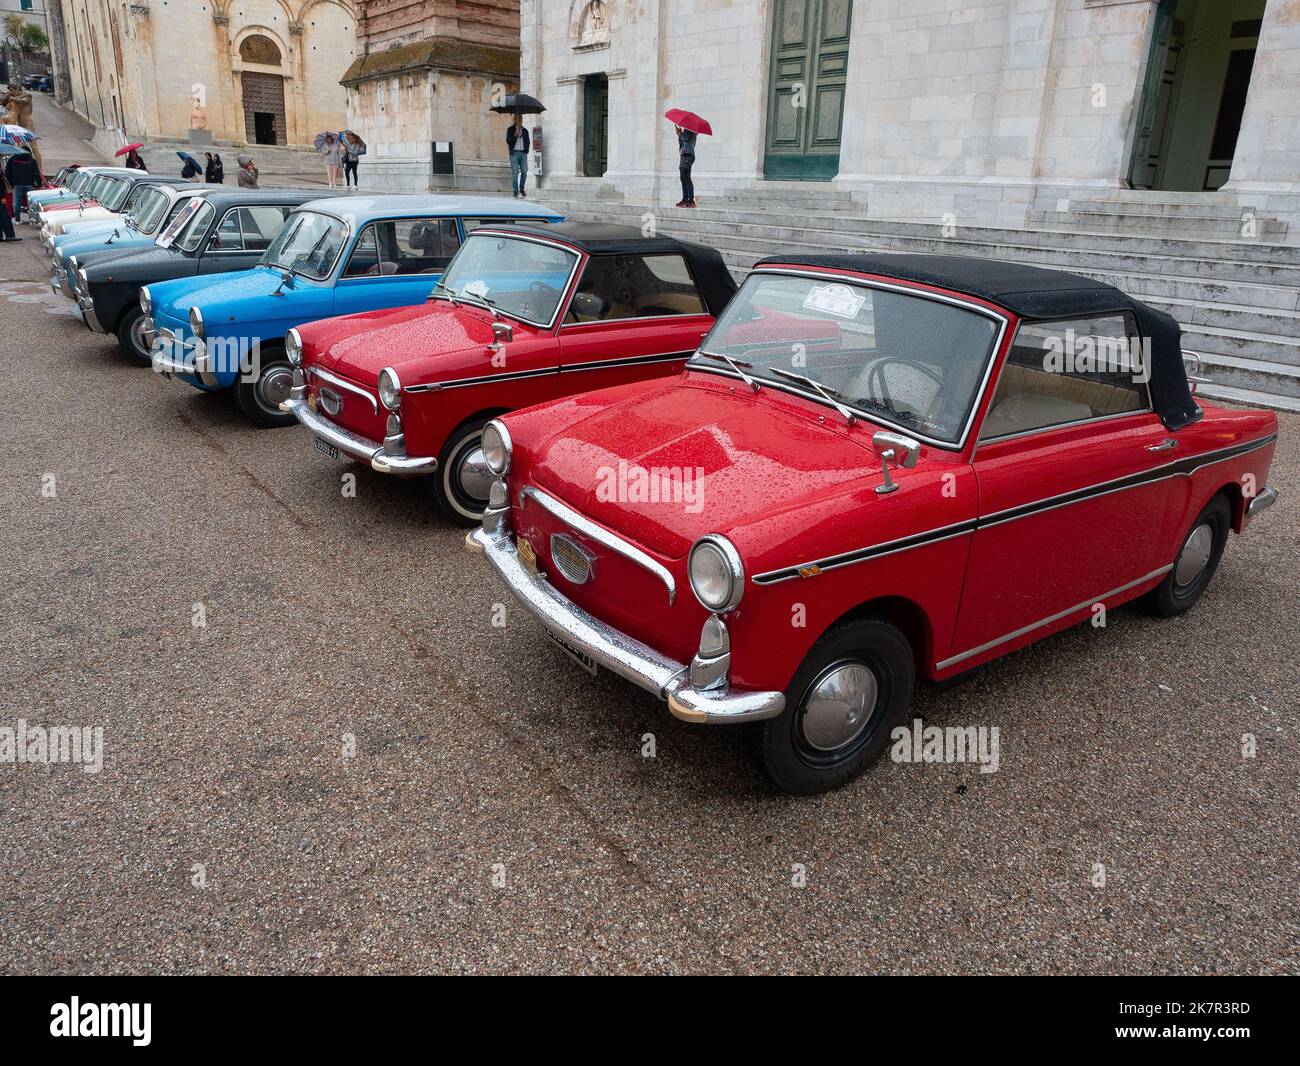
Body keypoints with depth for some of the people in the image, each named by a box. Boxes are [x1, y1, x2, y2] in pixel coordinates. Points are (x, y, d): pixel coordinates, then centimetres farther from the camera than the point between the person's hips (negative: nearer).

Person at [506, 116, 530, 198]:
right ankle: (515, 191, -4)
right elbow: (508, 141, -4)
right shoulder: (510, 129, 4)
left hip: (523, 153, 3)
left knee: (524, 172, 0)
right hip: (514, 153, -3)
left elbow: (528, 142, 19)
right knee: (515, 173, -7)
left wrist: (526, 150, 5)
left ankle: (522, 189, 14)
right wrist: (515, 134, -13)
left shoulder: (525, 131, 14)